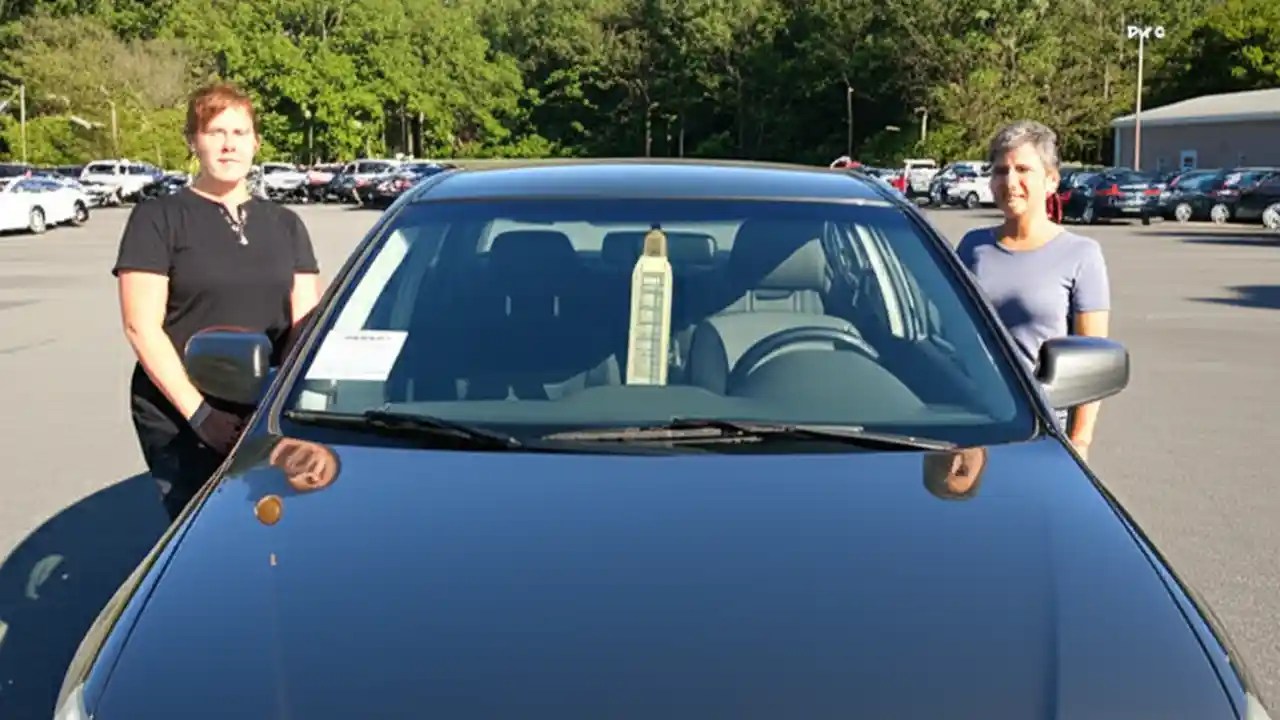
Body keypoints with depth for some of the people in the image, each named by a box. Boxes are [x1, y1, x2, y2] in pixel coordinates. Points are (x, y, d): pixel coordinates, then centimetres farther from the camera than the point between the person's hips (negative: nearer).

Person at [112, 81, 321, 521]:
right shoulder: (158, 219, -1)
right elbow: (142, 328, -7)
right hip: (181, 425, -3)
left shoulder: (285, 224, 12)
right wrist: (199, 411, -14)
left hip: (266, 418, 4)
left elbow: (306, 322, 8)